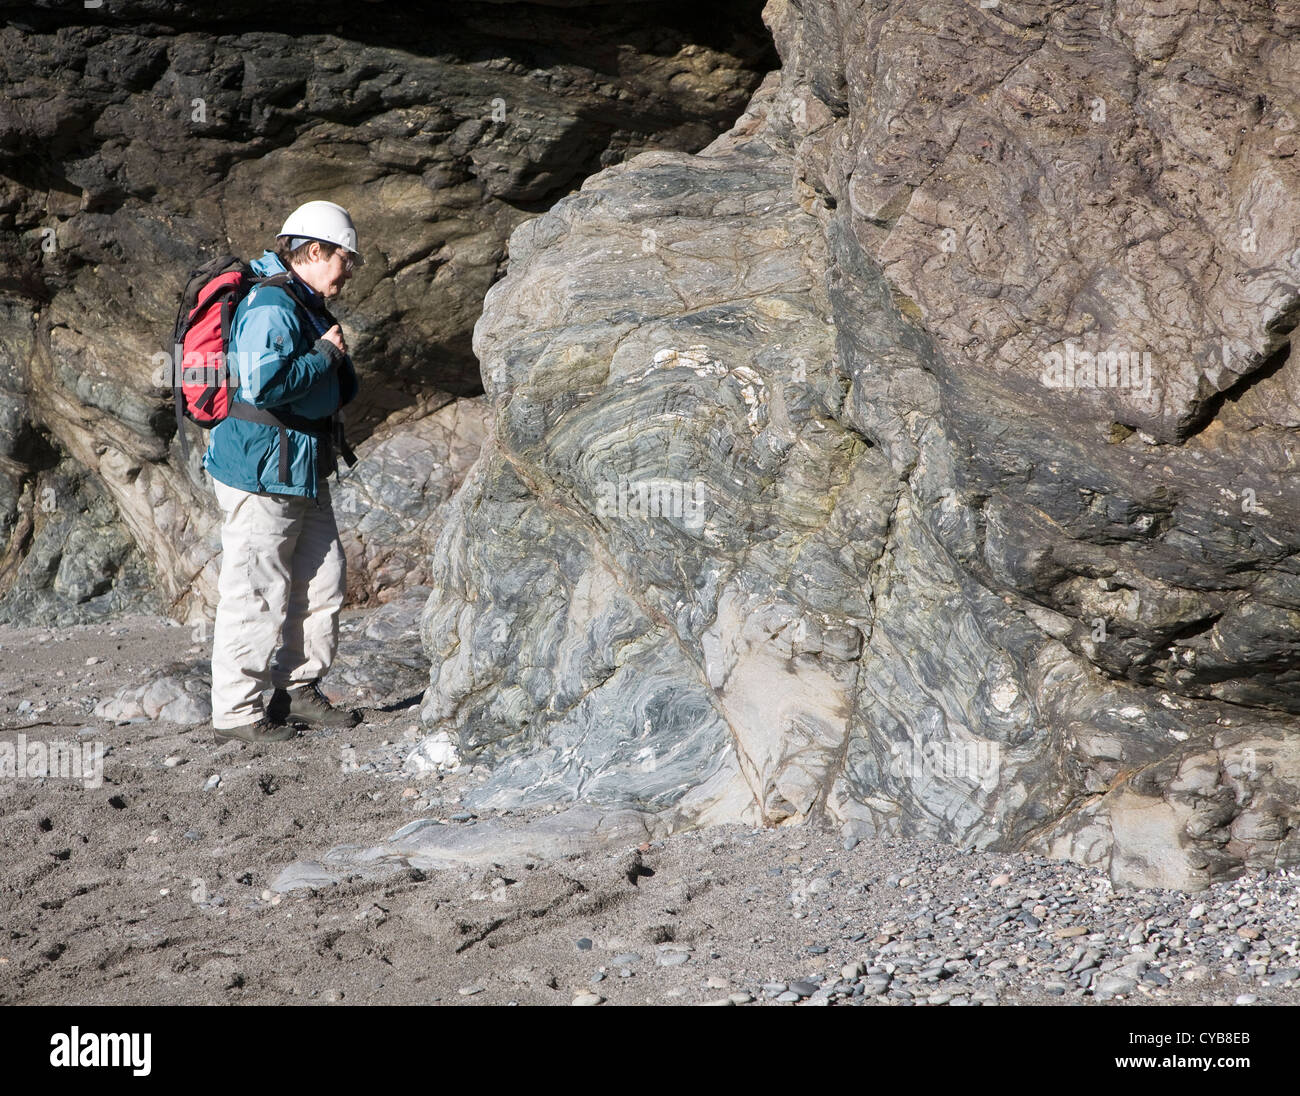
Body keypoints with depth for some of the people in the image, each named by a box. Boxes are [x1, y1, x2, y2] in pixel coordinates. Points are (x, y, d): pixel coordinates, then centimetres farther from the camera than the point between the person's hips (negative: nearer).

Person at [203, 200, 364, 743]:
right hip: (261, 473, -11)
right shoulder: (270, 307, -17)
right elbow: (263, 384, -30)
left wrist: (338, 360, 7)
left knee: (322, 580, 13)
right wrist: (324, 355, -18)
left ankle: (298, 688, 24)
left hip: (302, 473, 11)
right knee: (256, 593, -5)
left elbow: (336, 388, 30)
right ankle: (236, 712, 2)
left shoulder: (307, 307, 17)